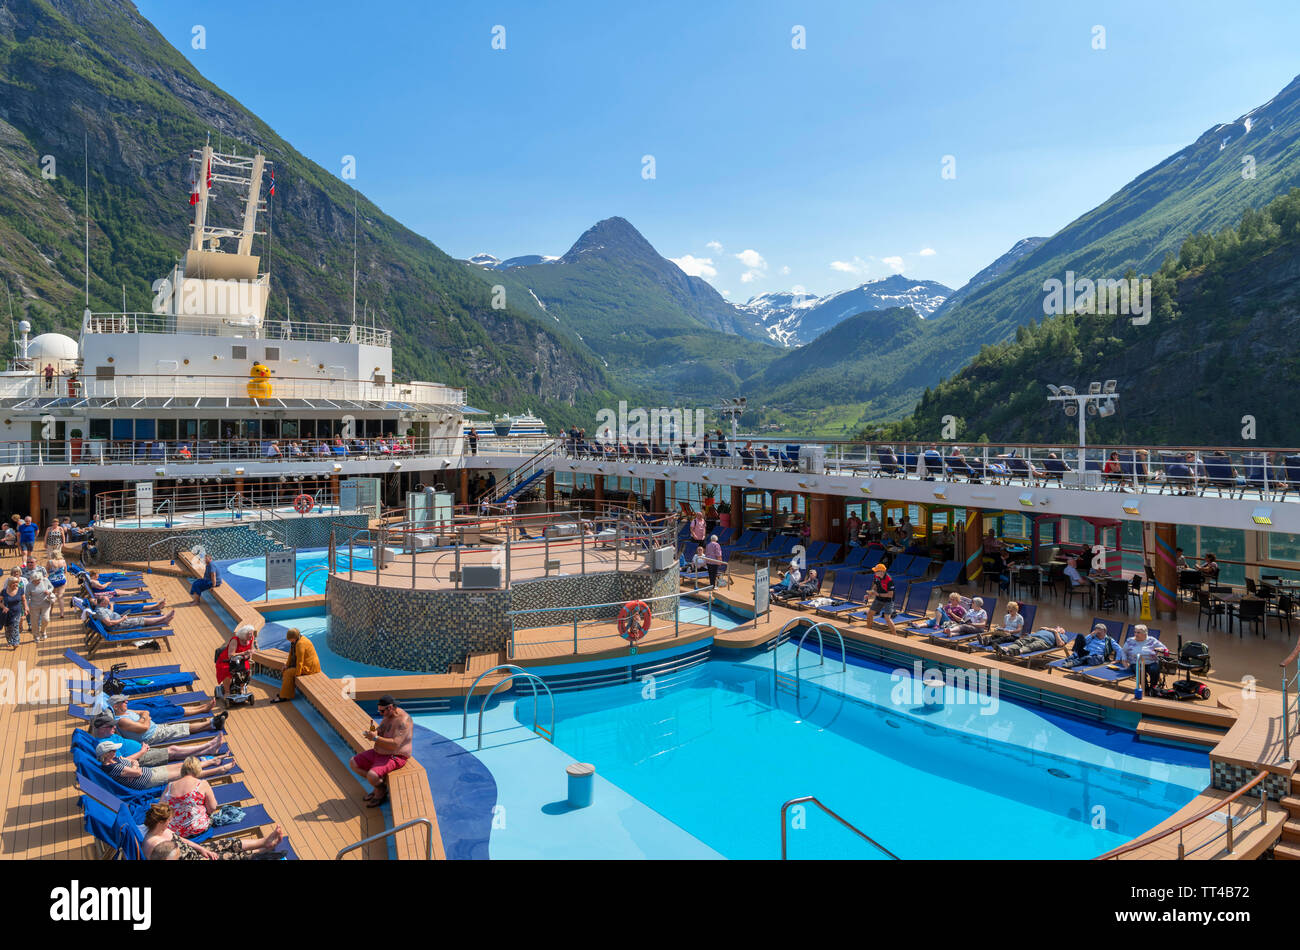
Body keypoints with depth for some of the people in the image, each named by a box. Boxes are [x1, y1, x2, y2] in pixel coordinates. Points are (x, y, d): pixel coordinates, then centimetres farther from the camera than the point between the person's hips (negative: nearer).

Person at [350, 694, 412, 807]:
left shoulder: (403, 720, -26)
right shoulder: (388, 715, 3)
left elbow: (395, 744, -31)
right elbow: (380, 730, 15)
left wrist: (375, 738, -28)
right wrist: (374, 731, -9)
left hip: (395, 757, -10)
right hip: (379, 752, 10)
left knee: (372, 776, -29)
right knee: (353, 763, 8)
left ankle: (381, 792, 5)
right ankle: (378, 784, 15)